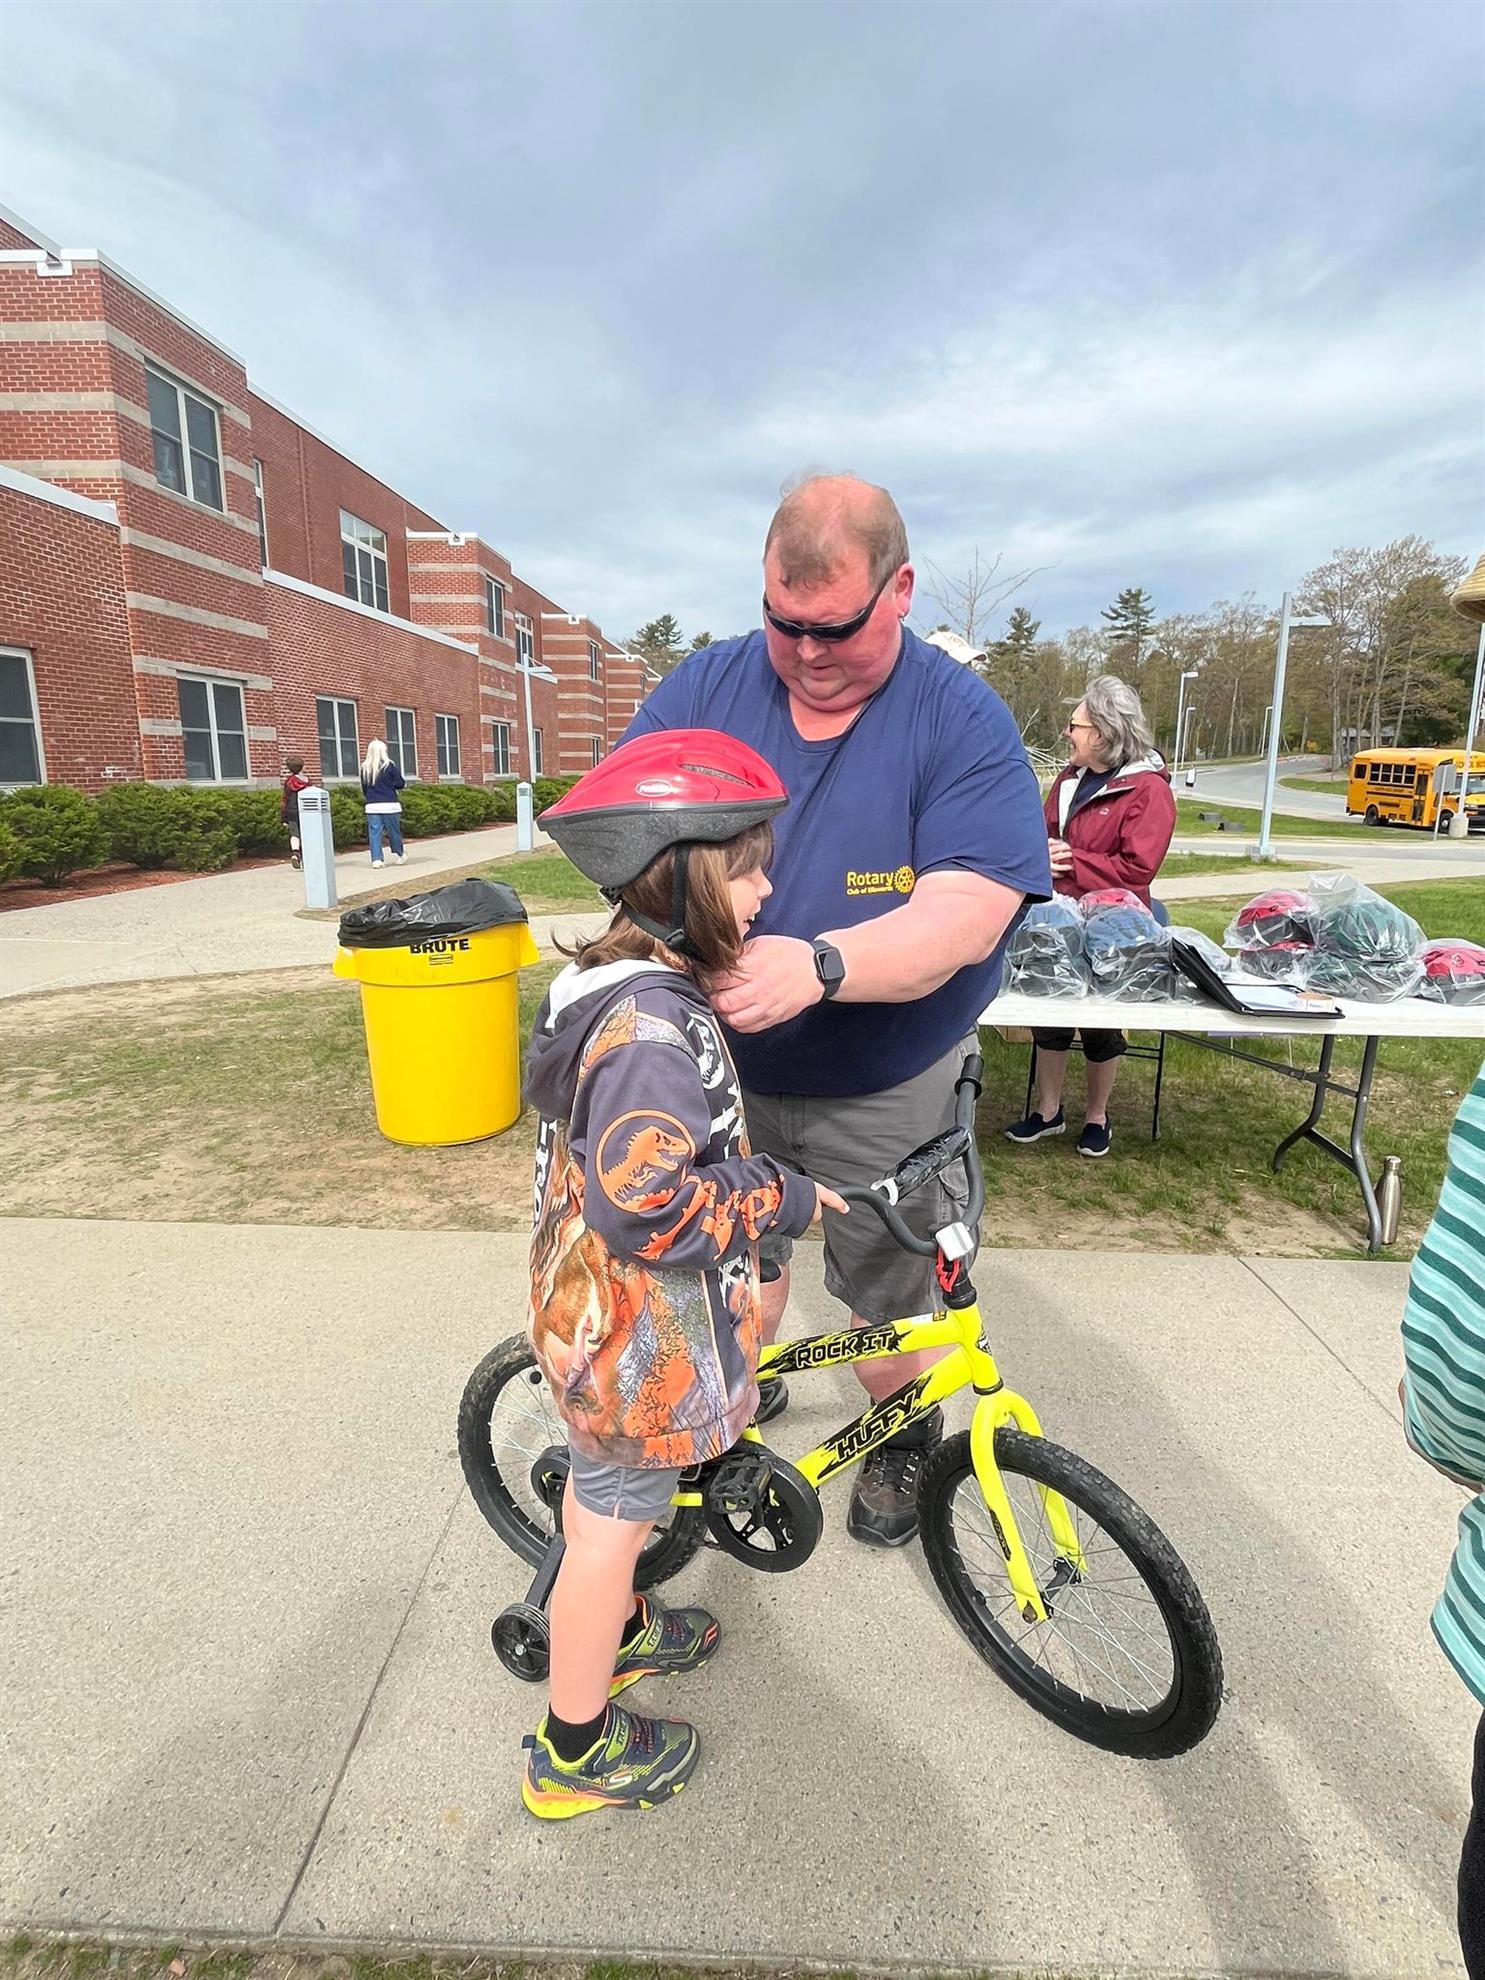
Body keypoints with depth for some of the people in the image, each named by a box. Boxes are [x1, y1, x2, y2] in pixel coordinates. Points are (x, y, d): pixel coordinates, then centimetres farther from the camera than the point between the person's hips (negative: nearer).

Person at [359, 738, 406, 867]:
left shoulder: (364, 767, 4)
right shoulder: (389, 765, -7)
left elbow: (364, 788, 11)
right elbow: (400, 783, -6)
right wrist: (404, 783, 17)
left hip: (371, 805, 3)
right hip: (389, 804, -3)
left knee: (374, 832, 3)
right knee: (394, 831, 10)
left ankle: (377, 859, -2)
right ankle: (399, 855, 25)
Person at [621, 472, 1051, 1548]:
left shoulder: (964, 720, -16)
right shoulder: (708, 684, -6)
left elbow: (968, 915, -27)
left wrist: (820, 965, -44)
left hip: (886, 1090, -2)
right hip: (724, 1065, 3)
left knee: (886, 1293, 17)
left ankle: (903, 1438, 48)